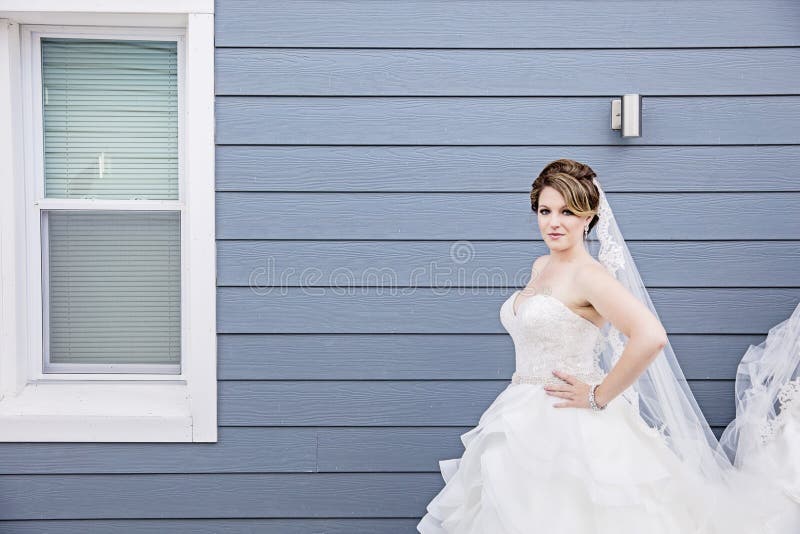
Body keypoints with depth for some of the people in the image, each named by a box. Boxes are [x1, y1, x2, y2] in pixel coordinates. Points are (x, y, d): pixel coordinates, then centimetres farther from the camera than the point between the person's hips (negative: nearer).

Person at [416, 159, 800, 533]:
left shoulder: (589, 274, -17)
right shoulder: (540, 267, 9)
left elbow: (651, 337, -30)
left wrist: (598, 398, -21)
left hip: (567, 429, -8)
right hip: (525, 423, 8)